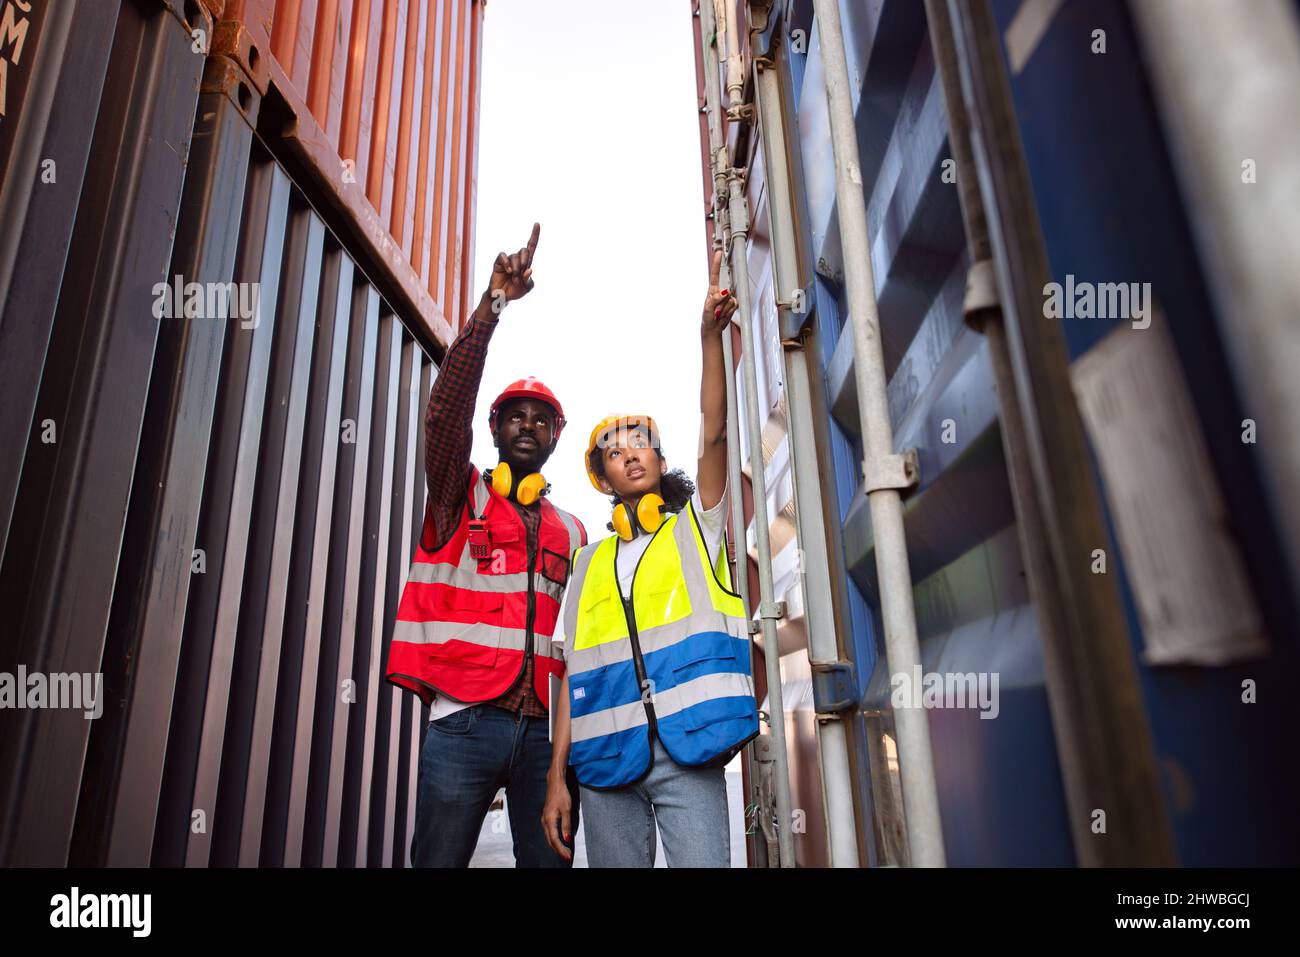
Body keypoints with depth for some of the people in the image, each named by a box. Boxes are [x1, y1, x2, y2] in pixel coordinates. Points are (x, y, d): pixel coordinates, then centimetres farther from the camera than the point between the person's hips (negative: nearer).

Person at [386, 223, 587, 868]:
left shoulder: (571, 531, 18)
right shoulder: (460, 495, 9)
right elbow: (447, 407, -10)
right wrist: (494, 302, -17)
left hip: (545, 729, 3)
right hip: (464, 720, -3)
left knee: (548, 860, 6)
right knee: (437, 860, -1)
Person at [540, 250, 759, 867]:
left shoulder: (694, 527, 12)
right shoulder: (590, 563, 17)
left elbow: (713, 434, -4)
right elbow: (573, 674, 11)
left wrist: (710, 334, -14)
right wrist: (557, 778, 4)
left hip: (687, 750, -2)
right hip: (606, 756, 3)